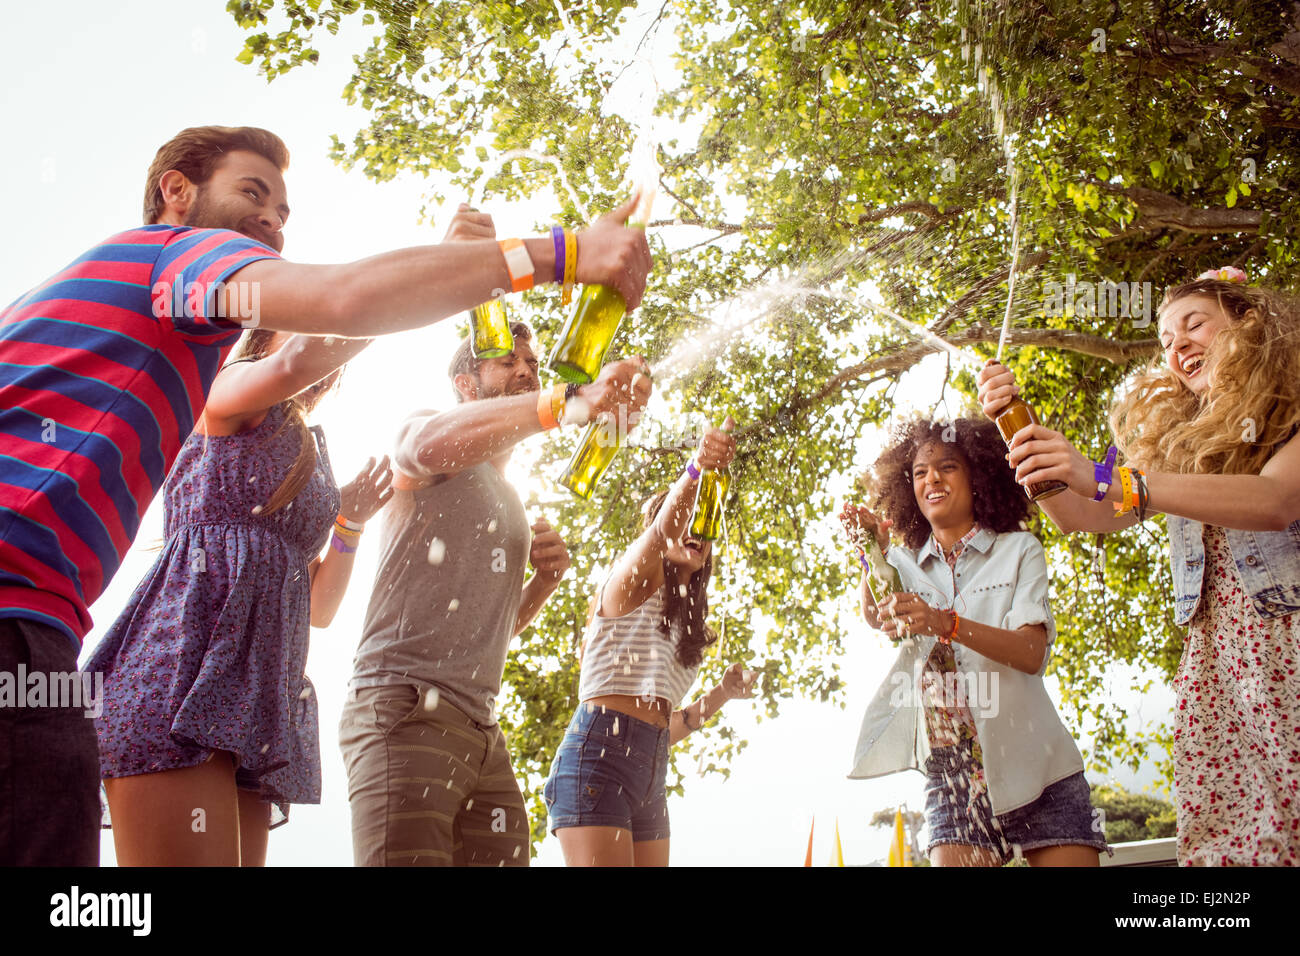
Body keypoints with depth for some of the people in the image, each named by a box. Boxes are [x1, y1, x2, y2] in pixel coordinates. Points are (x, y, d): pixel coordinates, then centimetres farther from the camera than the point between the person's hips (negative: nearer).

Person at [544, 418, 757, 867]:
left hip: (651, 777, 8)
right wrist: (695, 469, -40)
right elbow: (661, 532, -23)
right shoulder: (635, 582, 3)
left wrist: (722, 694, 13)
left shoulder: (684, 620, 24)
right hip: (598, 752, -8)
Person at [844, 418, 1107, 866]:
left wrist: (946, 624, -27)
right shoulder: (908, 562, 13)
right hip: (950, 775, 2)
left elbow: (1032, 653, -11)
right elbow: (874, 616, -9)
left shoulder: (1018, 549, 4)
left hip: (1032, 767, -1)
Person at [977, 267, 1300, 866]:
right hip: (1215, 668, 4)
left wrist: (1108, 480, -25)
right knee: (1221, 840, -8)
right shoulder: (1173, 436, 19)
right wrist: (1018, 426, 1)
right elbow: (1076, 515, 16)